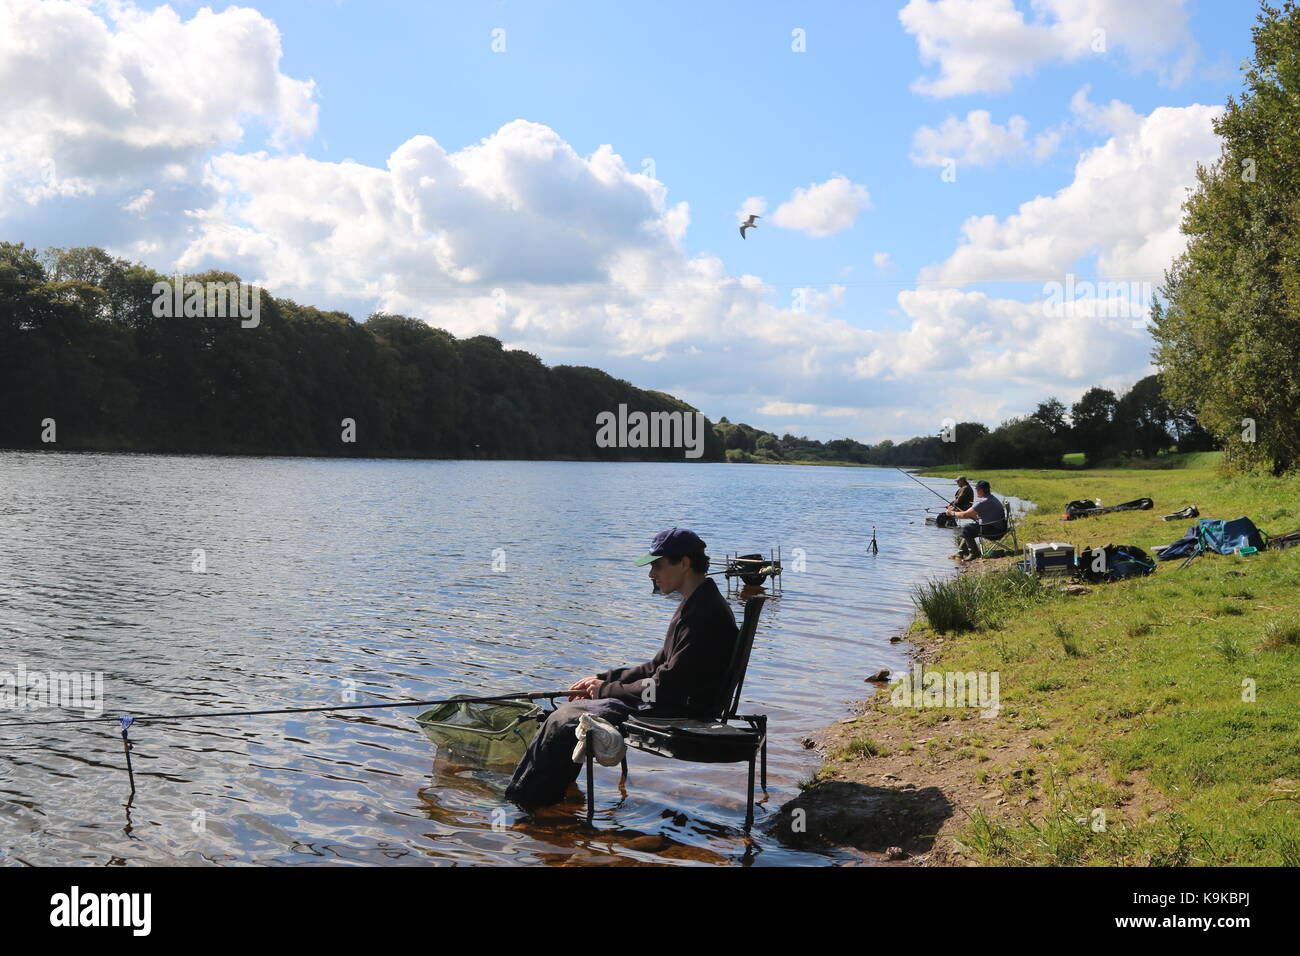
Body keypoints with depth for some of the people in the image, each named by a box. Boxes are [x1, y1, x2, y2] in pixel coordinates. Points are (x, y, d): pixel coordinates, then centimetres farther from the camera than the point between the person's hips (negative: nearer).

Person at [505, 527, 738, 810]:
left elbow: (665, 688, -22)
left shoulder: (706, 614, -21)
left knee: (562, 721, -10)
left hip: (679, 715, -11)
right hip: (674, 705, 11)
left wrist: (607, 689, -9)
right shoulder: (695, 605, 13)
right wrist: (603, 679, 10)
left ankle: (518, 805, 5)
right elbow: (659, 667, 18)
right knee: (569, 710, 13)